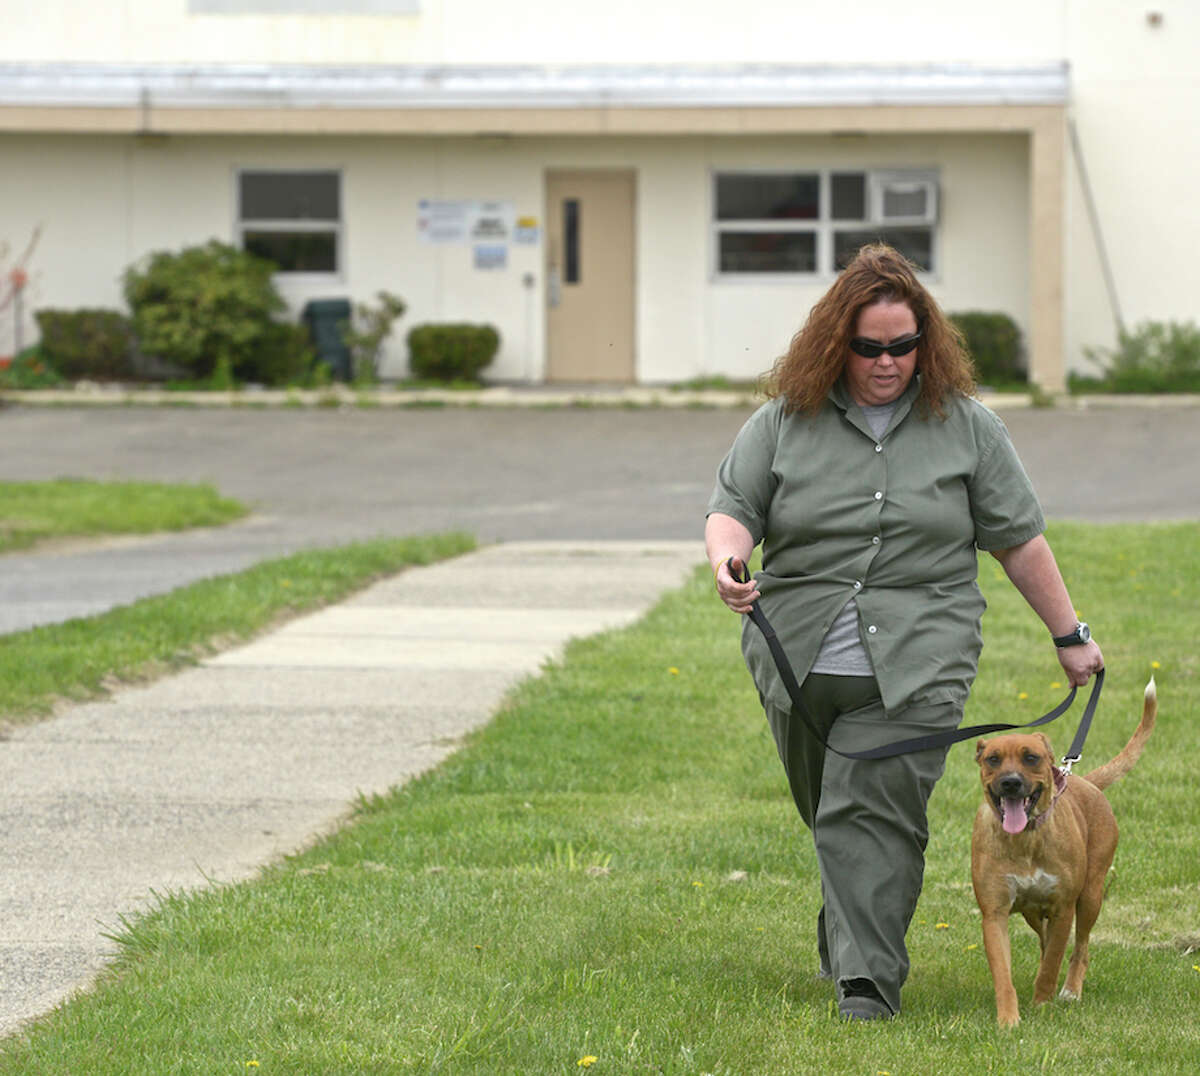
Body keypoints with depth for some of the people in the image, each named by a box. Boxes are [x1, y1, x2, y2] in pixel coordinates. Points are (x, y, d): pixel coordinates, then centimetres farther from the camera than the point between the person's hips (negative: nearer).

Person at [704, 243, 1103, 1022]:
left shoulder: (966, 426, 4)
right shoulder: (786, 420, 5)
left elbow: (1018, 540, 8)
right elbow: (735, 505, 4)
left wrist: (1070, 635, 9)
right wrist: (726, 555, -19)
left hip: (914, 665, -3)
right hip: (800, 663, 3)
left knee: (872, 814, -13)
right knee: (830, 815, 13)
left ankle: (869, 984, -12)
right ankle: (849, 934, 35)